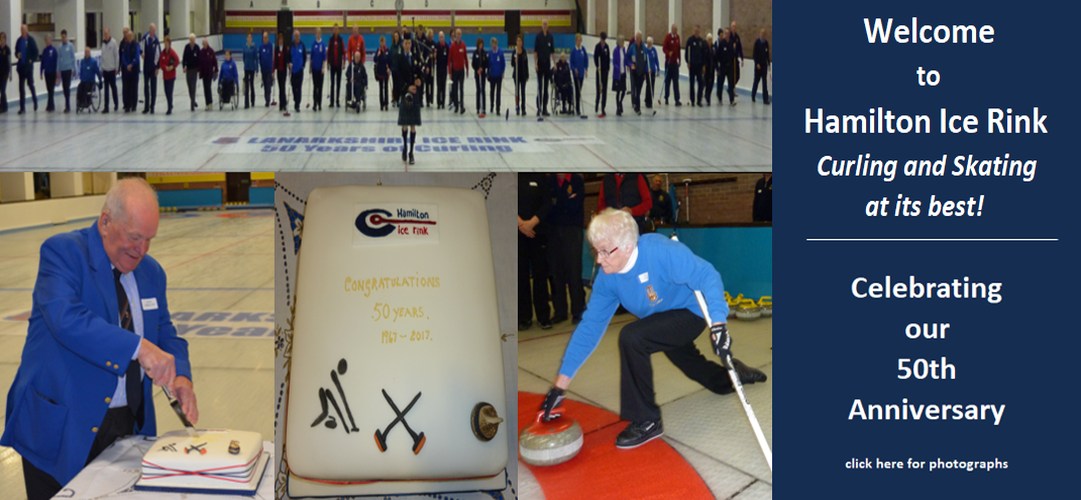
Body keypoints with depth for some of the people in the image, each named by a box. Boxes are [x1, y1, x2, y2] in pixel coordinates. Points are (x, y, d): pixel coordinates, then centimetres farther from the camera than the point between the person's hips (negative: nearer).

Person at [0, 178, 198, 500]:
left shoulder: (151, 273, 11)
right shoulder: (62, 252, -10)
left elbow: (166, 335, 16)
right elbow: (66, 319, -27)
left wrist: (179, 375, -7)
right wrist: (138, 347, -36)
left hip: (127, 425, 5)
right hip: (62, 426, -5)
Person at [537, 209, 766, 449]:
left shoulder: (661, 251, -34)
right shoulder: (607, 278, -15)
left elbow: (707, 276, -32)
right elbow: (589, 326, -12)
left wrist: (717, 322, -45)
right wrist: (561, 383, -16)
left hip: (692, 313, -7)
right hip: (664, 321, 7)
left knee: (631, 337, -27)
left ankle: (646, 422, -16)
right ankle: (736, 375, 56)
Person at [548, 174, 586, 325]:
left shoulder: (577, 180, 2)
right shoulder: (549, 180, 9)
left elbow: (574, 206, -8)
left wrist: (556, 203, -3)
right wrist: (566, 202, -8)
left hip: (572, 229, -2)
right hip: (553, 229, 3)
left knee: (574, 271, -5)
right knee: (556, 271, 1)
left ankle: (578, 311, 1)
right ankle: (559, 311, 9)